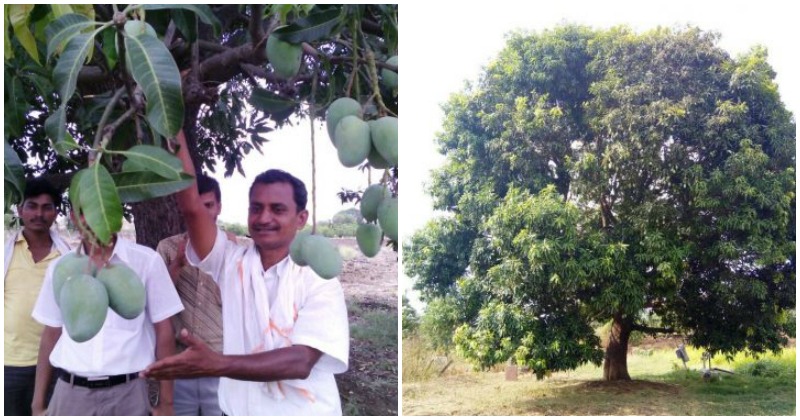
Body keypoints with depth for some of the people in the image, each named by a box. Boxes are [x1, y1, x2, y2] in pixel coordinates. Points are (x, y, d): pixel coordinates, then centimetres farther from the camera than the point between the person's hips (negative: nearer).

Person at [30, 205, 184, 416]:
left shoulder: (147, 261, -4)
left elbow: (163, 330, -2)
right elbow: (51, 334, 13)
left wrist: (165, 402, -3)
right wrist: (38, 404, 11)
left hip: (127, 392, -2)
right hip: (70, 393, 3)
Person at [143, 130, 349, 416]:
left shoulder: (320, 282, -9)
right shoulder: (231, 262, 0)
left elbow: (301, 361, -21)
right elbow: (191, 208, -13)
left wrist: (215, 364, -34)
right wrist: (174, 129, -22)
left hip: (305, 413, -2)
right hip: (241, 411, 3)